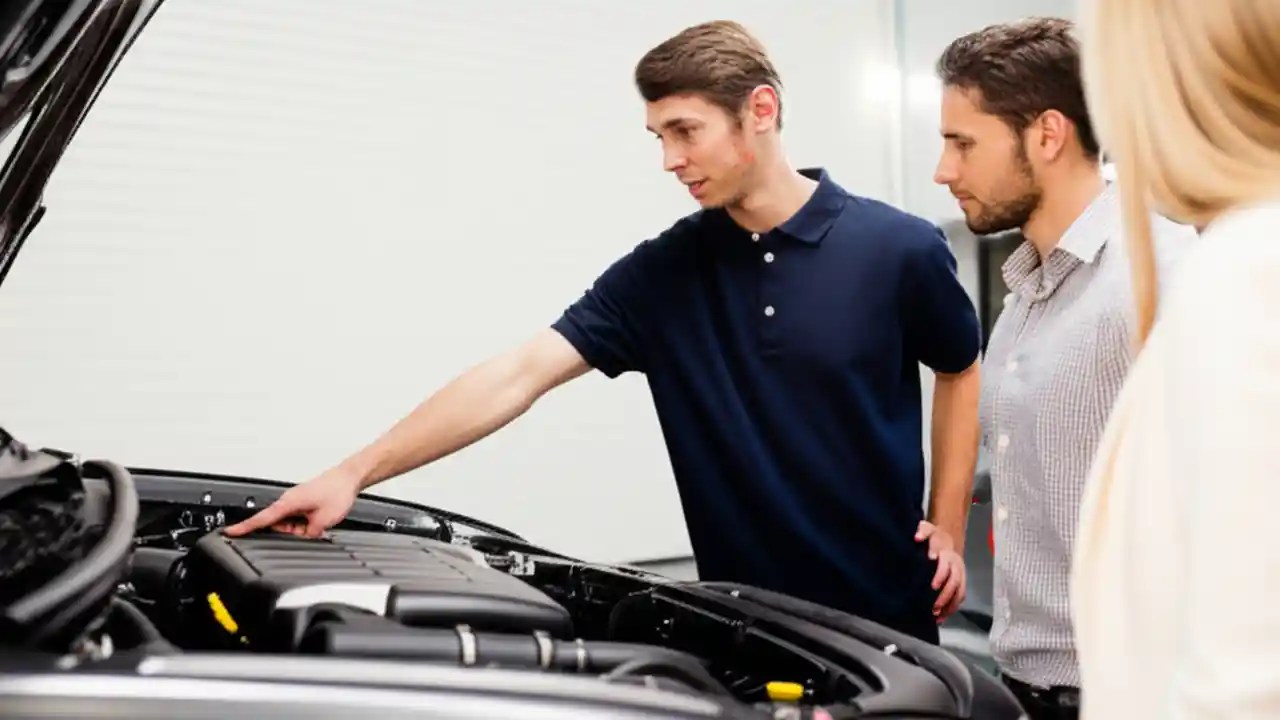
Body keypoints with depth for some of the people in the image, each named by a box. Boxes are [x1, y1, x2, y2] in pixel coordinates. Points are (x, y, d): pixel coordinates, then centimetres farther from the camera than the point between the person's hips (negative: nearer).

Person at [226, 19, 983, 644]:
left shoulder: (900, 250, -10)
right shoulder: (662, 273, -4)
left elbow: (962, 373, 7)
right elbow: (521, 373, -10)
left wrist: (948, 526, 1)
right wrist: (356, 472, -16)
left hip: (882, 612, -2)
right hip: (742, 613, 2)